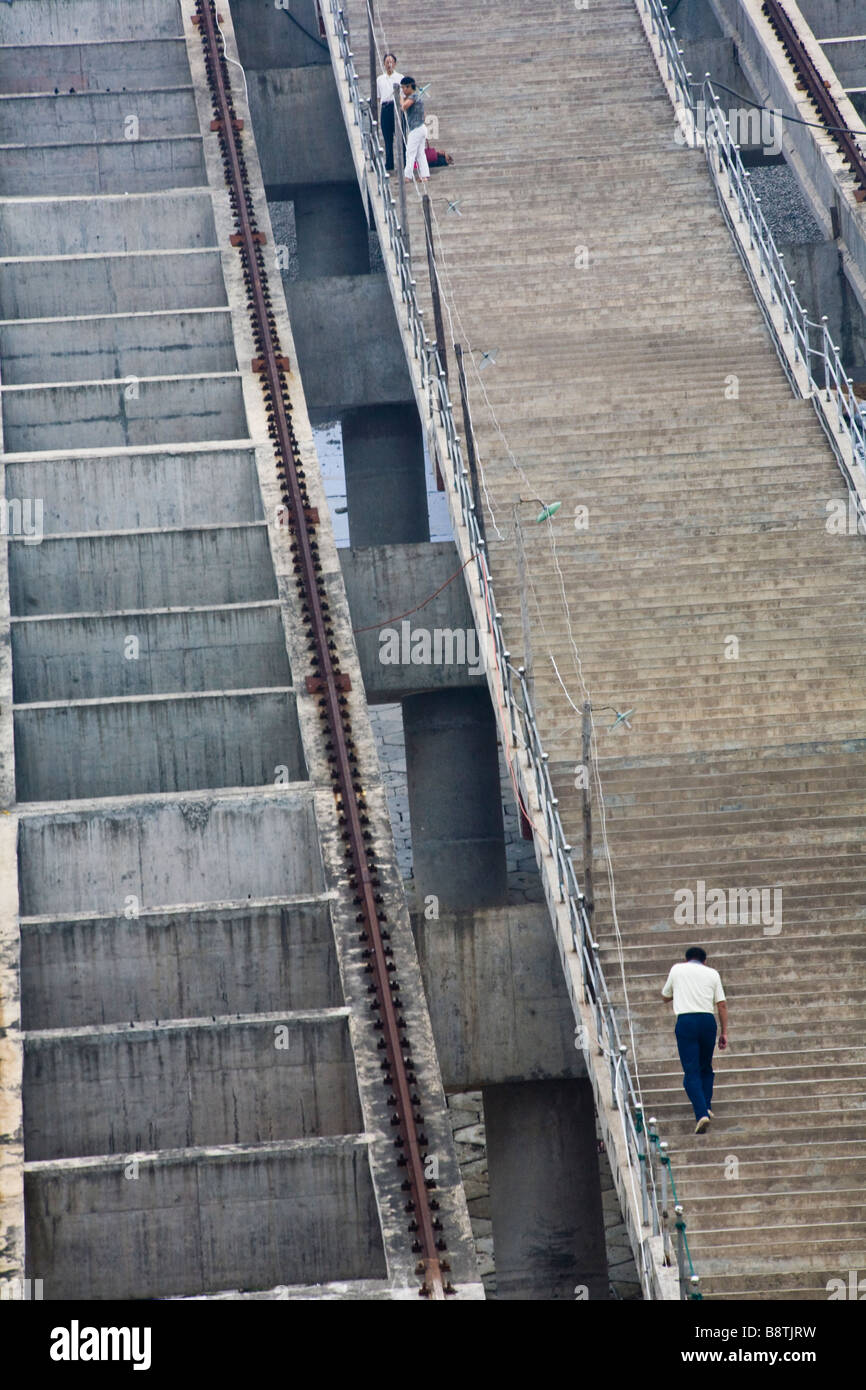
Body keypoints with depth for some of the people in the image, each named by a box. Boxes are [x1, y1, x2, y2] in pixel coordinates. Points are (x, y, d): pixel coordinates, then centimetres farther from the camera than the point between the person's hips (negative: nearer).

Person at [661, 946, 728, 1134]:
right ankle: (706, 1106, 11)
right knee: (706, 1068, 21)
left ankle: (701, 1113, -20)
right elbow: (722, 1004, 9)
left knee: (691, 1071, -6)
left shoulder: (677, 969, 13)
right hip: (708, 1020, 2)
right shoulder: (712, 973, 15)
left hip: (685, 1020, -2)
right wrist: (724, 1032, 11)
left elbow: (665, 996, 25)